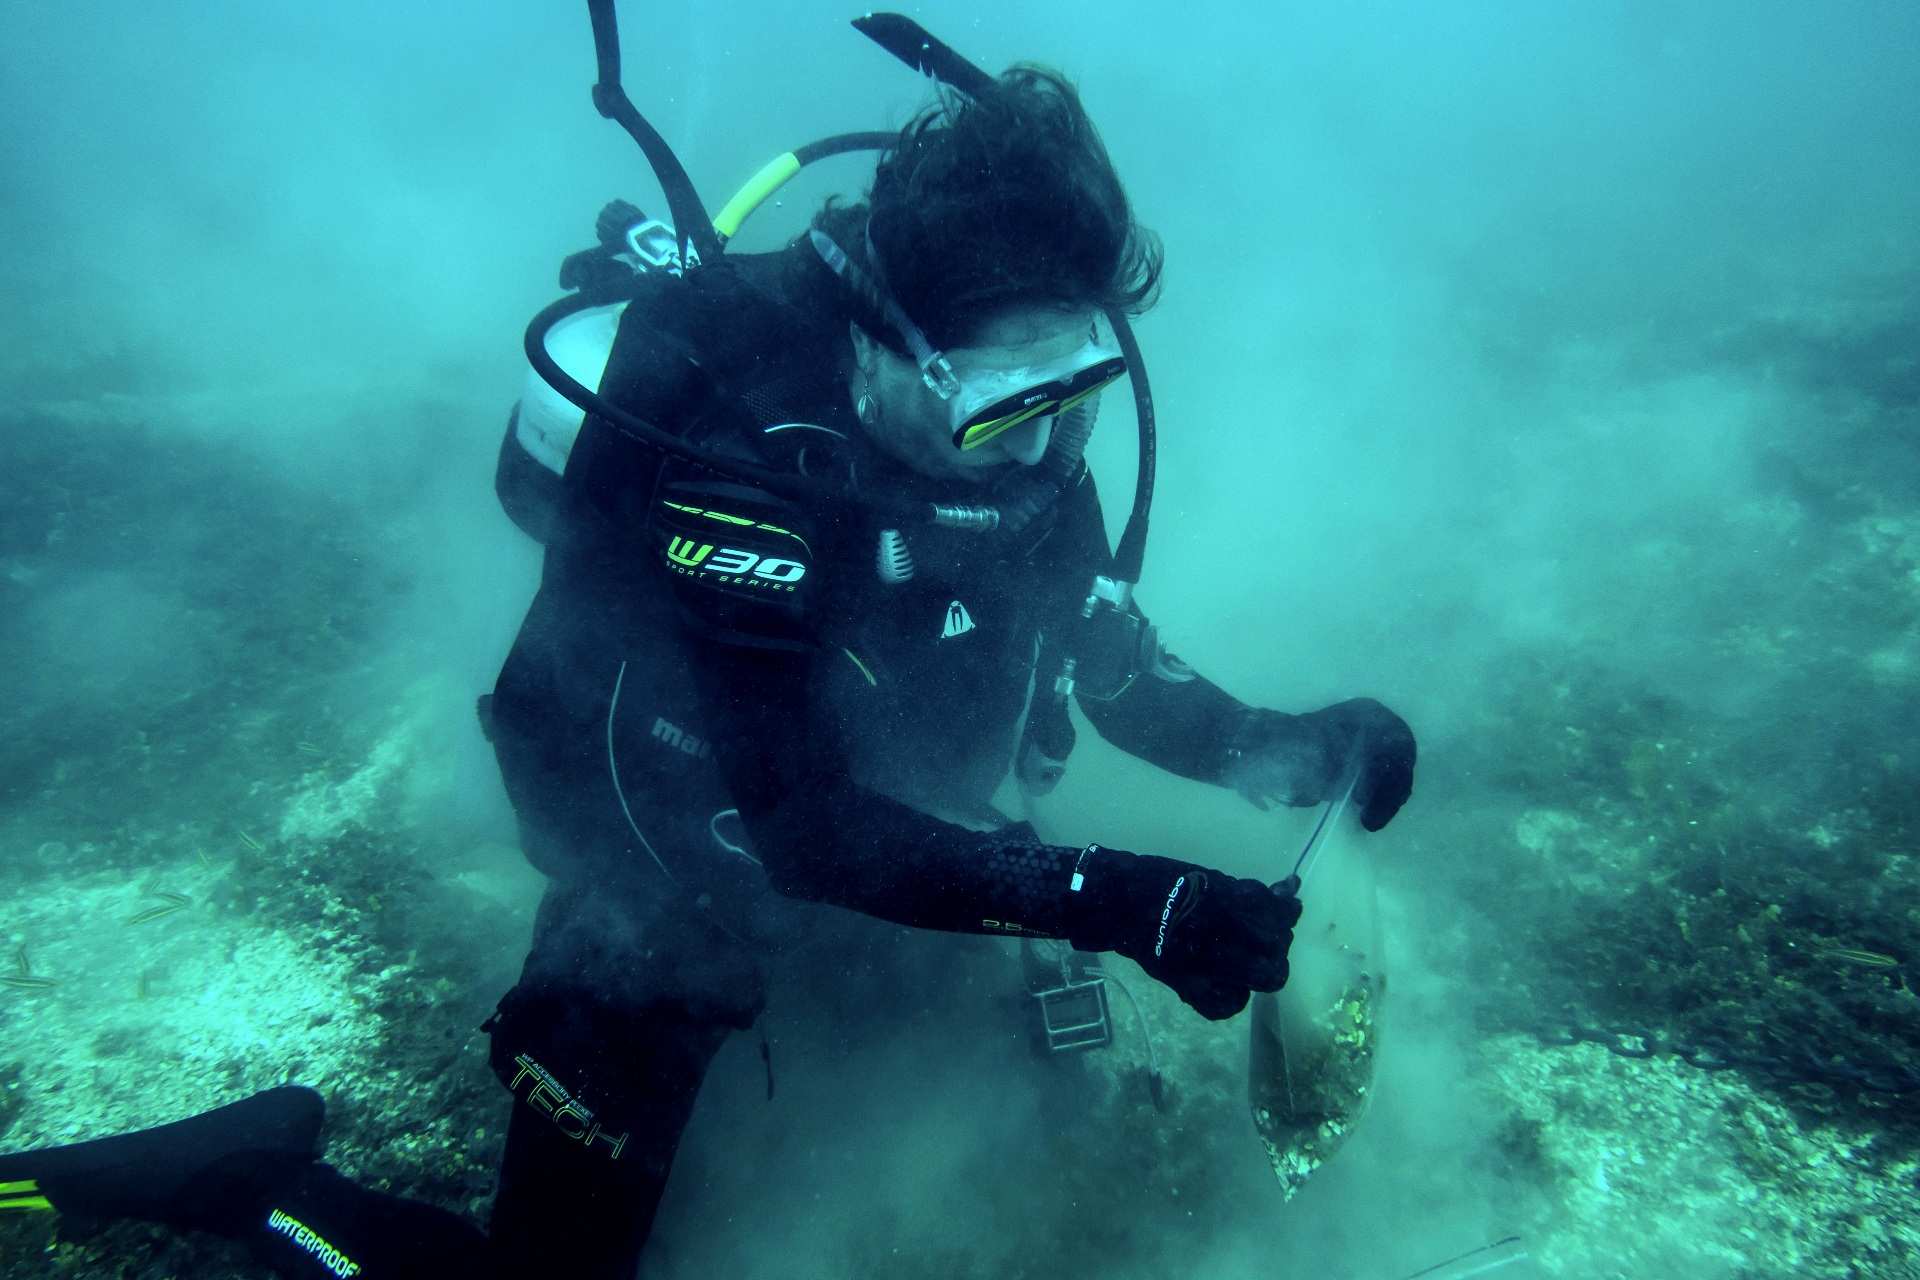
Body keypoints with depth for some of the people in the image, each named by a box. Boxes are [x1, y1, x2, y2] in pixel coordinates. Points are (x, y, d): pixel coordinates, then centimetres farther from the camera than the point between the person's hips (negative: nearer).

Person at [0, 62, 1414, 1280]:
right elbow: (795, 828, -36)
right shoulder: (731, 440, -35)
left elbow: (1102, 646, -1)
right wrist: (1121, 899, -39)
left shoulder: (1010, 413, -14)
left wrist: (1282, 747, -15)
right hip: (670, 878, -6)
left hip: (857, 819, 6)